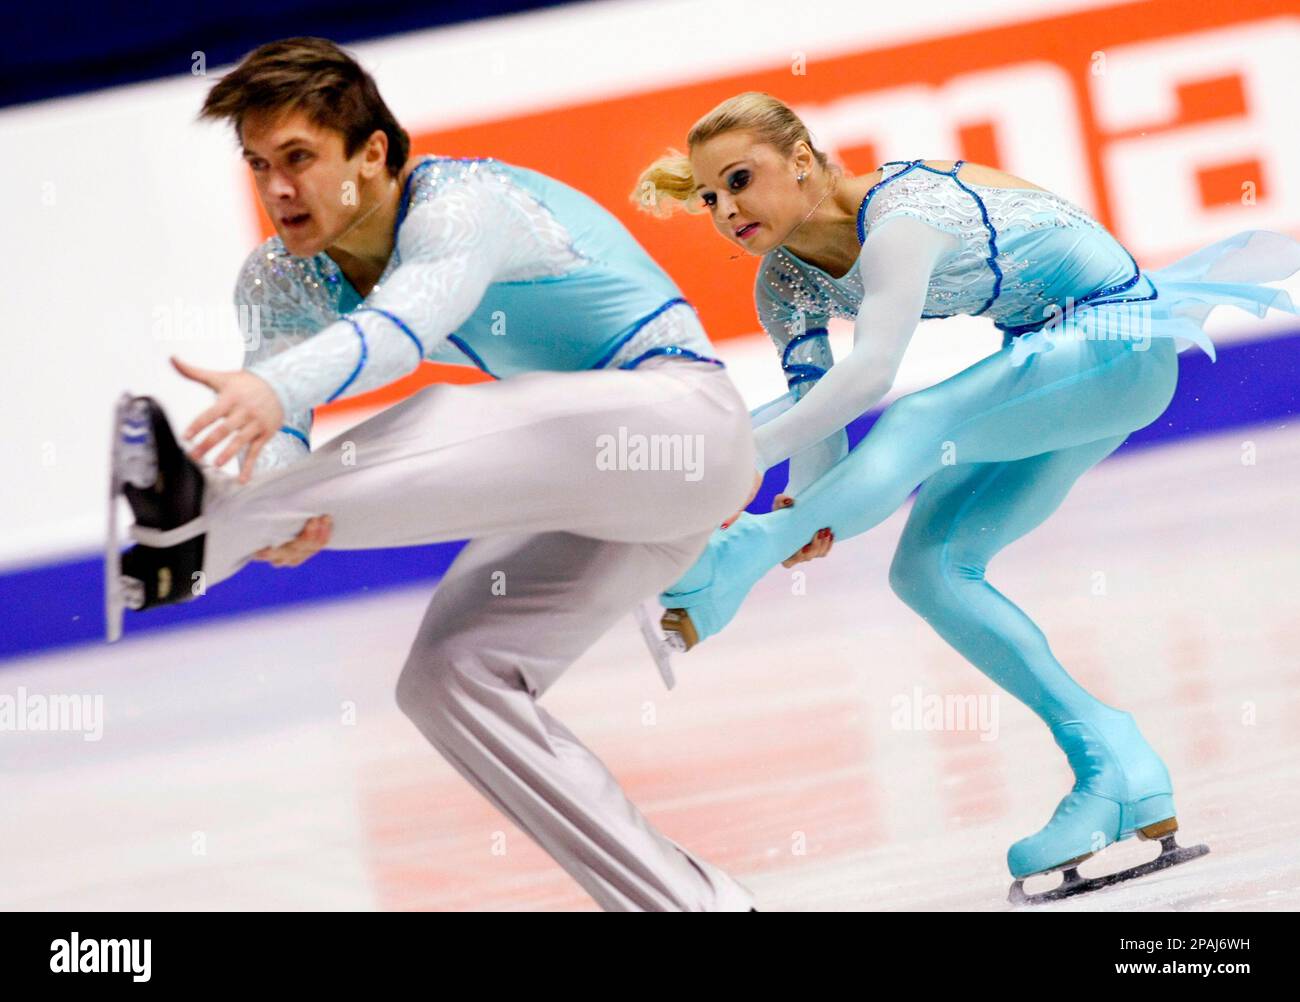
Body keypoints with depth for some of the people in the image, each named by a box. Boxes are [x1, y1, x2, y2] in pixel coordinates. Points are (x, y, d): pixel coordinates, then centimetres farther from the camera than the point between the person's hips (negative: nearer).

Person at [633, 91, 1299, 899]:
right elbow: (815, 407, -7)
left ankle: (741, 558, -48)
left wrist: (748, 455, -45)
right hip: (1054, 356, 8)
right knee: (930, 567, -3)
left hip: (1120, 336, -8)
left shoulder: (901, 215, -27)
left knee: (920, 424, -31)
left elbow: (872, 370, -41)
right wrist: (808, 509, -28)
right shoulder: (787, 283, -1)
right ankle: (1115, 771, -3)